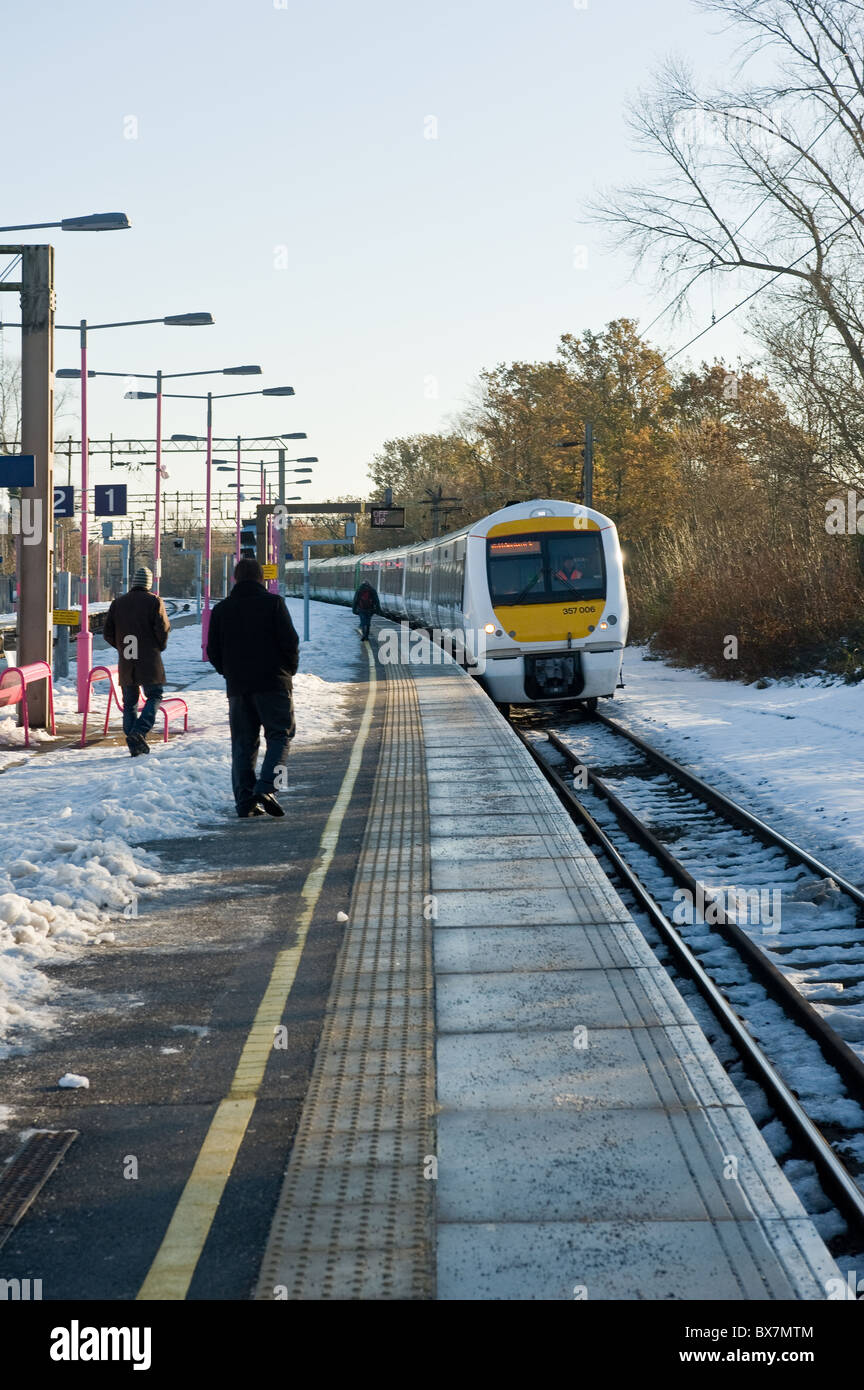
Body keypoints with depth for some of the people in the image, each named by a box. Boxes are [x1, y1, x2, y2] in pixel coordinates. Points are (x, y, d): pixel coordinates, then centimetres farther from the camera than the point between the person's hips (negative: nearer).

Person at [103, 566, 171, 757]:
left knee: (129, 702, 8)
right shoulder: (154, 602, -4)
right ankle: (139, 732, -16)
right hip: (149, 660, -4)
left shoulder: (118, 603, 8)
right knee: (154, 696, 5)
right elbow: (163, 629, -9)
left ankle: (134, 745, 5)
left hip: (125, 663, 4)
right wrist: (160, 647, 10)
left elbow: (107, 633, 7)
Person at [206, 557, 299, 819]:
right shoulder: (273, 603, -3)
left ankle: (244, 800, 2)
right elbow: (290, 641, -8)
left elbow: (213, 651, 8)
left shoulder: (221, 609, 7)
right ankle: (265, 788, -16)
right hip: (272, 683, -3)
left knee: (243, 743, 9)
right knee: (280, 735, 4)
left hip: (237, 687, 3)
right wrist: (288, 670, 8)